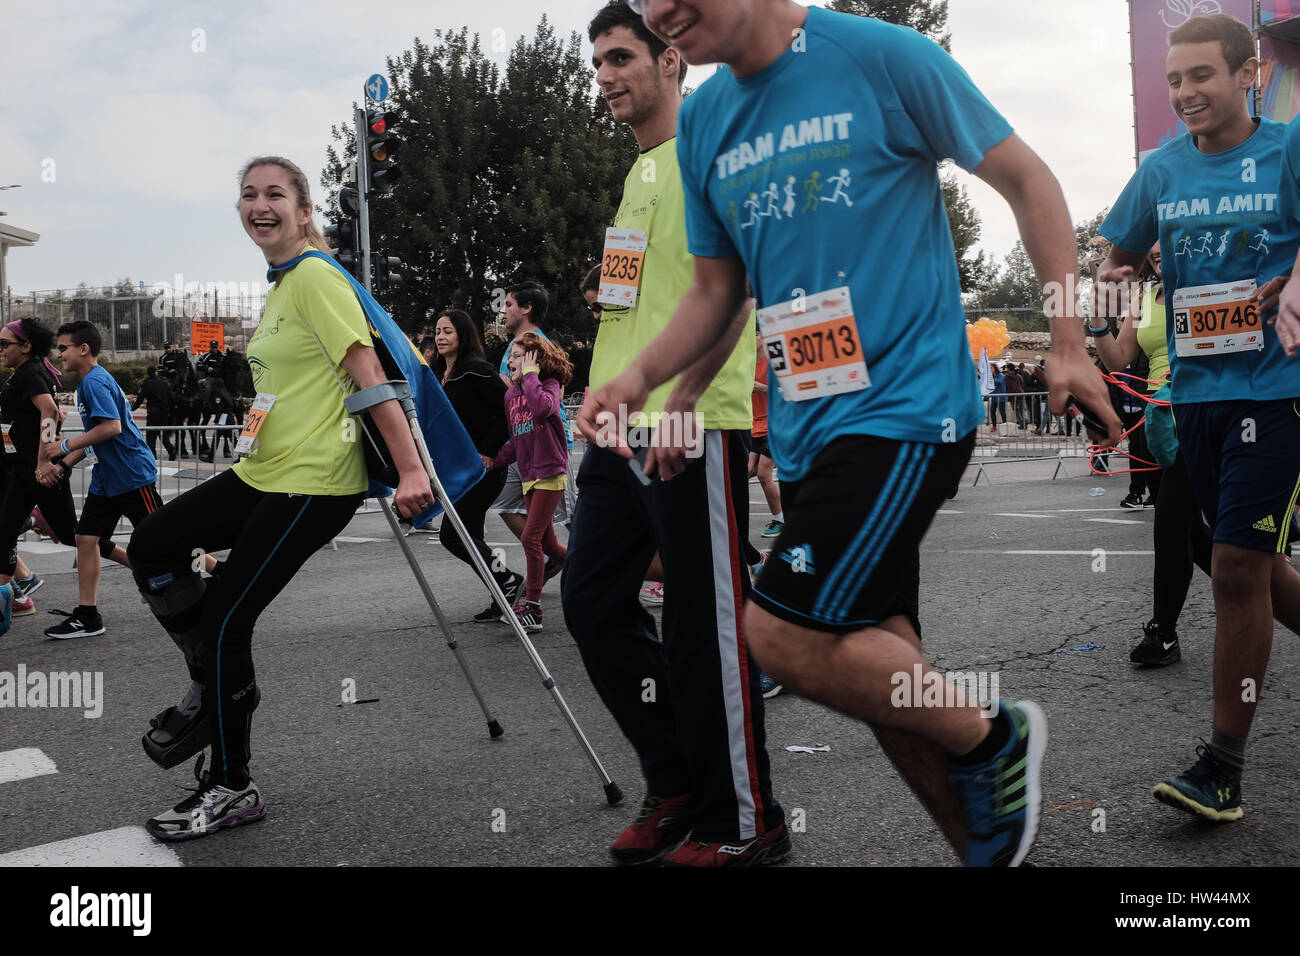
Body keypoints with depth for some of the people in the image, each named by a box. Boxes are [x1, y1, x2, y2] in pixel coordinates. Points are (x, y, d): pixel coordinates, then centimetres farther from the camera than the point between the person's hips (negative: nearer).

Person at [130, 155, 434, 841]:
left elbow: (369, 375, -19)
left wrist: (411, 470, -26)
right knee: (152, 544, 5)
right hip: (266, 472, 9)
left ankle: (231, 790, 10)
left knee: (222, 620, -6)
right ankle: (220, 686, 20)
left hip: (314, 485, -9)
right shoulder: (280, 285, 16)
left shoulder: (316, 277, -12)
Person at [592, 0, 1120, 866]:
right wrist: (641, 380, 1)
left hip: (907, 407, -7)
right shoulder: (702, 123, 10)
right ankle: (986, 843, 32)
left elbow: (1027, 181, -1)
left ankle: (995, 741, 6)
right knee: (878, 665, 11)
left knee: (785, 635, -18)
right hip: (807, 429, 7)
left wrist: (1069, 345, -5)